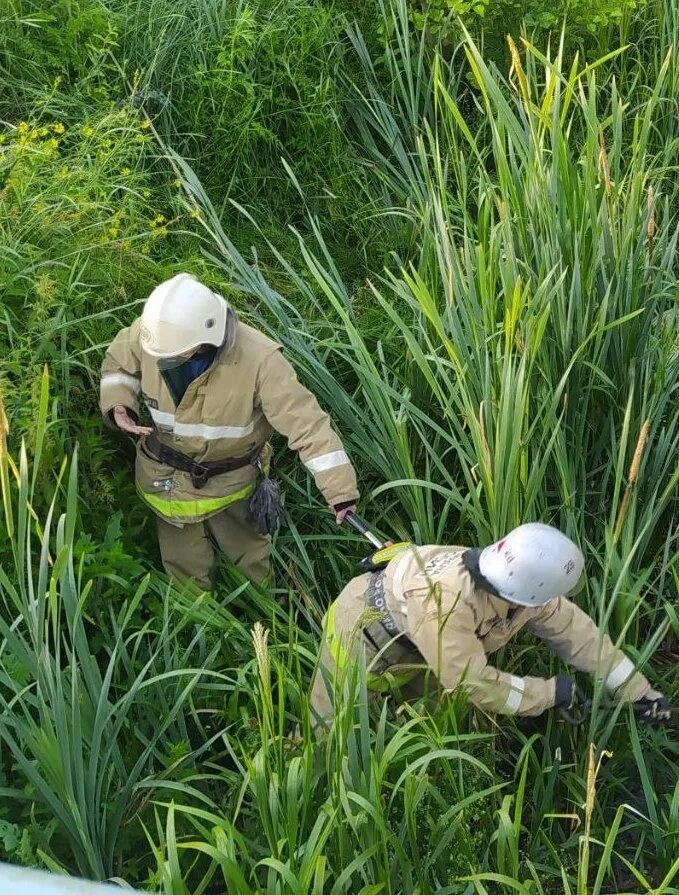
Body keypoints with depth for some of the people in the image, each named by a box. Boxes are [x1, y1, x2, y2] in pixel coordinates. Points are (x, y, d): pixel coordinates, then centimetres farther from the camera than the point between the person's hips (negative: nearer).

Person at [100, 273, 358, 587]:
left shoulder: (258, 360, -34)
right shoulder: (154, 330, -23)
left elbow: (306, 422, -32)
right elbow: (118, 361, 0)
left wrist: (341, 489, -36)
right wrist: (118, 403, -20)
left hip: (230, 484, -2)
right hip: (166, 476, 2)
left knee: (252, 567, 23)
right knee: (186, 574, 22)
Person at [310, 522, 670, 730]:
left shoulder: (520, 583, -22)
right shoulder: (445, 602, -45)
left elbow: (576, 633, -9)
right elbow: (475, 684, -38)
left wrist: (639, 691, -5)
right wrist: (550, 692, -28)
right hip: (362, 628, -7)